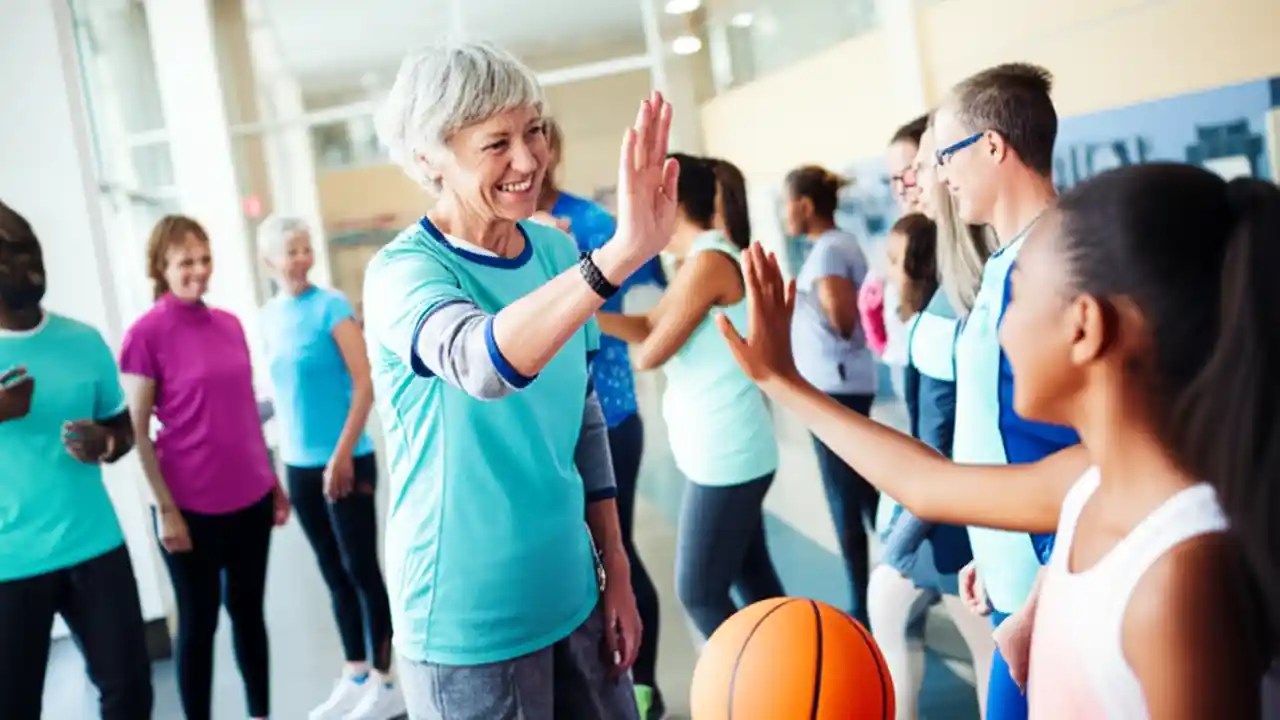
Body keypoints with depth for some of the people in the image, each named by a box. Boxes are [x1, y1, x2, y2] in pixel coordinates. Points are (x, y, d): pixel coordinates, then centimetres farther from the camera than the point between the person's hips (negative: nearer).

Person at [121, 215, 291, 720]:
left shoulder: (229, 324, 7)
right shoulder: (146, 333, -9)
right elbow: (137, 431, -9)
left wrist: (274, 480, 14)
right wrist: (165, 509, -12)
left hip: (250, 498, 5)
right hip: (192, 506, -5)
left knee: (248, 610, 15)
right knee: (199, 622, 7)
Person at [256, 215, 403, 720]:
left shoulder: (331, 305, -9)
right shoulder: (268, 316, 7)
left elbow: (365, 384, -15)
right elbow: (281, 389, 14)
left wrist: (342, 454, -19)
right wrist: (282, 460, 11)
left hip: (346, 461, -5)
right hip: (299, 464, 6)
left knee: (362, 570, 1)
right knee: (334, 574, 13)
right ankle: (355, 677, 25)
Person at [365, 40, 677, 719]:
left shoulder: (557, 251, 1)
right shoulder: (402, 271, -16)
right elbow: (485, 363, -38)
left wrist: (616, 574, 8)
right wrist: (621, 255, -50)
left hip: (572, 598, 5)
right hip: (467, 628, -5)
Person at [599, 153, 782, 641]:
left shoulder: (708, 261, -18)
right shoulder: (706, 259, 12)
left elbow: (649, 354, -15)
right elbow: (648, 327, 9)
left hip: (725, 456, -10)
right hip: (726, 453, 10)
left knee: (700, 593, 0)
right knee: (752, 582, 16)